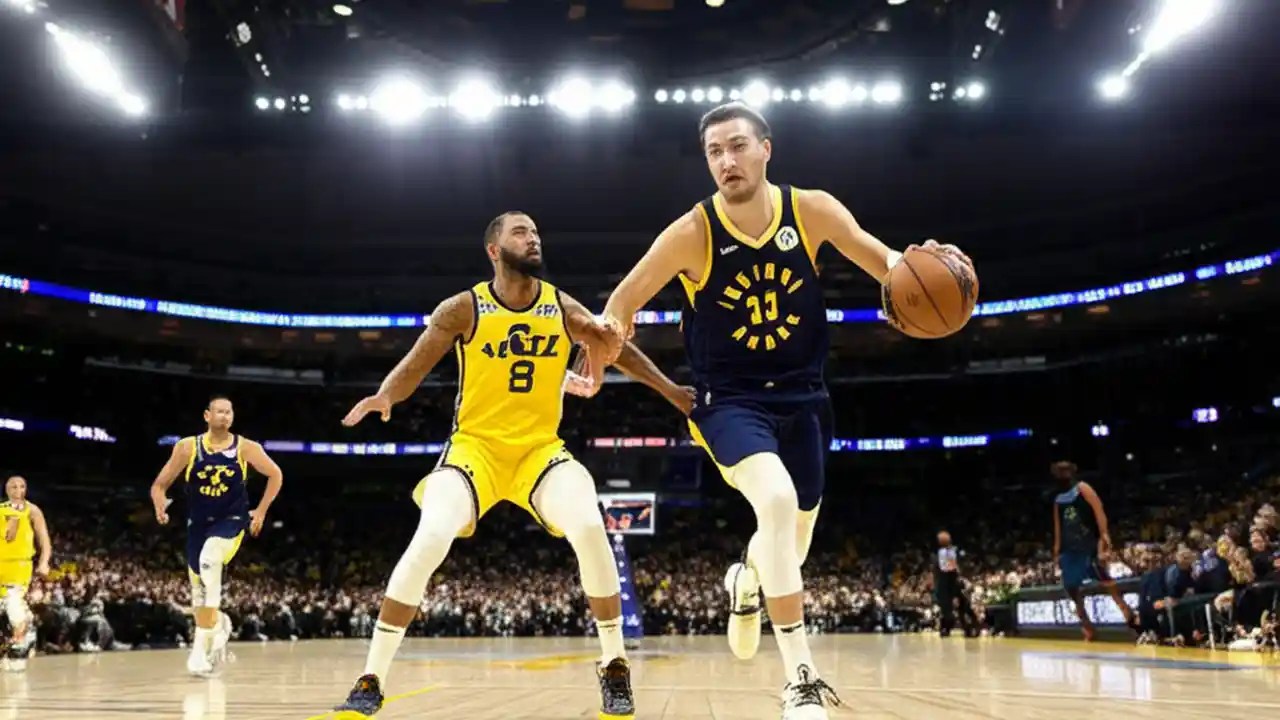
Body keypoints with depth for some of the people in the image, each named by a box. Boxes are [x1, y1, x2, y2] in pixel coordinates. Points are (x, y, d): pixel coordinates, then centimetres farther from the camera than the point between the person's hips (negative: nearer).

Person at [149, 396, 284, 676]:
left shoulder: (246, 448, -7)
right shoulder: (187, 447, -5)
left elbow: (275, 475, 7)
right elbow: (160, 484, 1)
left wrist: (261, 511, 4)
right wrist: (160, 506, -20)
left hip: (231, 520, -3)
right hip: (198, 523, 3)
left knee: (209, 561, -32)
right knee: (200, 590, 7)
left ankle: (202, 645, -27)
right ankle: (220, 623, 43)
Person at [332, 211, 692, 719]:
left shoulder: (562, 308, 1)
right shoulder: (463, 309, -6)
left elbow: (617, 349, 11)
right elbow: (414, 366, -9)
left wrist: (673, 393, 7)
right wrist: (385, 396, -30)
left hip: (540, 447, 2)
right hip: (475, 445, -1)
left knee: (589, 528, -25)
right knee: (429, 541, -25)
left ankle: (614, 668, -6)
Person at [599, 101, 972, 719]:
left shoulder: (812, 211, -10)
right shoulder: (691, 234, -17)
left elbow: (885, 263, -2)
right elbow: (622, 303, -9)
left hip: (801, 396, 4)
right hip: (730, 398, -4)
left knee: (793, 542, 15)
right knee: (777, 500, -32)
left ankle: (746, 581, 55)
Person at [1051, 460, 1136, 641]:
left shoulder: (1082, 488, 4)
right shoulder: (1058, 500, 14)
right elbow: (1057, 527, 12)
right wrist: (1057, 550, 5)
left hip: (1089, 542, -5)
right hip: (1070, 546, 5)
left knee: (1102, 576, -8)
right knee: (1070, 585, 3)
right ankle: (1085, 622, 5)